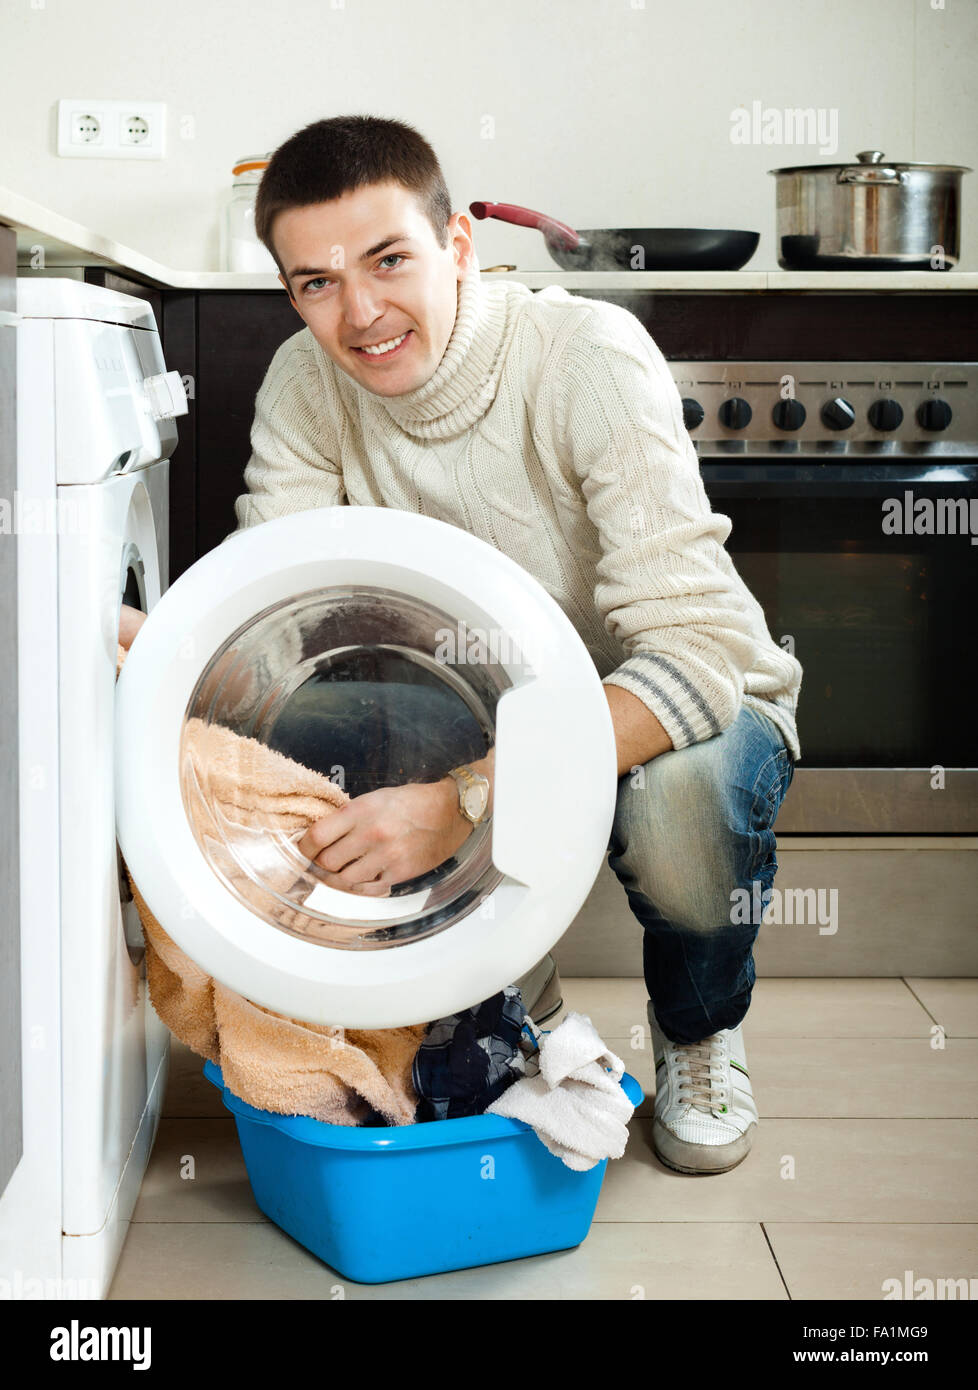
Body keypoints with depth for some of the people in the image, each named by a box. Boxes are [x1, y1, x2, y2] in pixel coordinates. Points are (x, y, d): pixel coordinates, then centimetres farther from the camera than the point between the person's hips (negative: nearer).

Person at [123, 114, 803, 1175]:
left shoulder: (589, 356, -28)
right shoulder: (305, 383, -11)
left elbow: (696, 654, -36)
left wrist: (464, 802, -47)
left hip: (689, 710, -4)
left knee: (678, 805, -38)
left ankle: (698, 1032, 0)